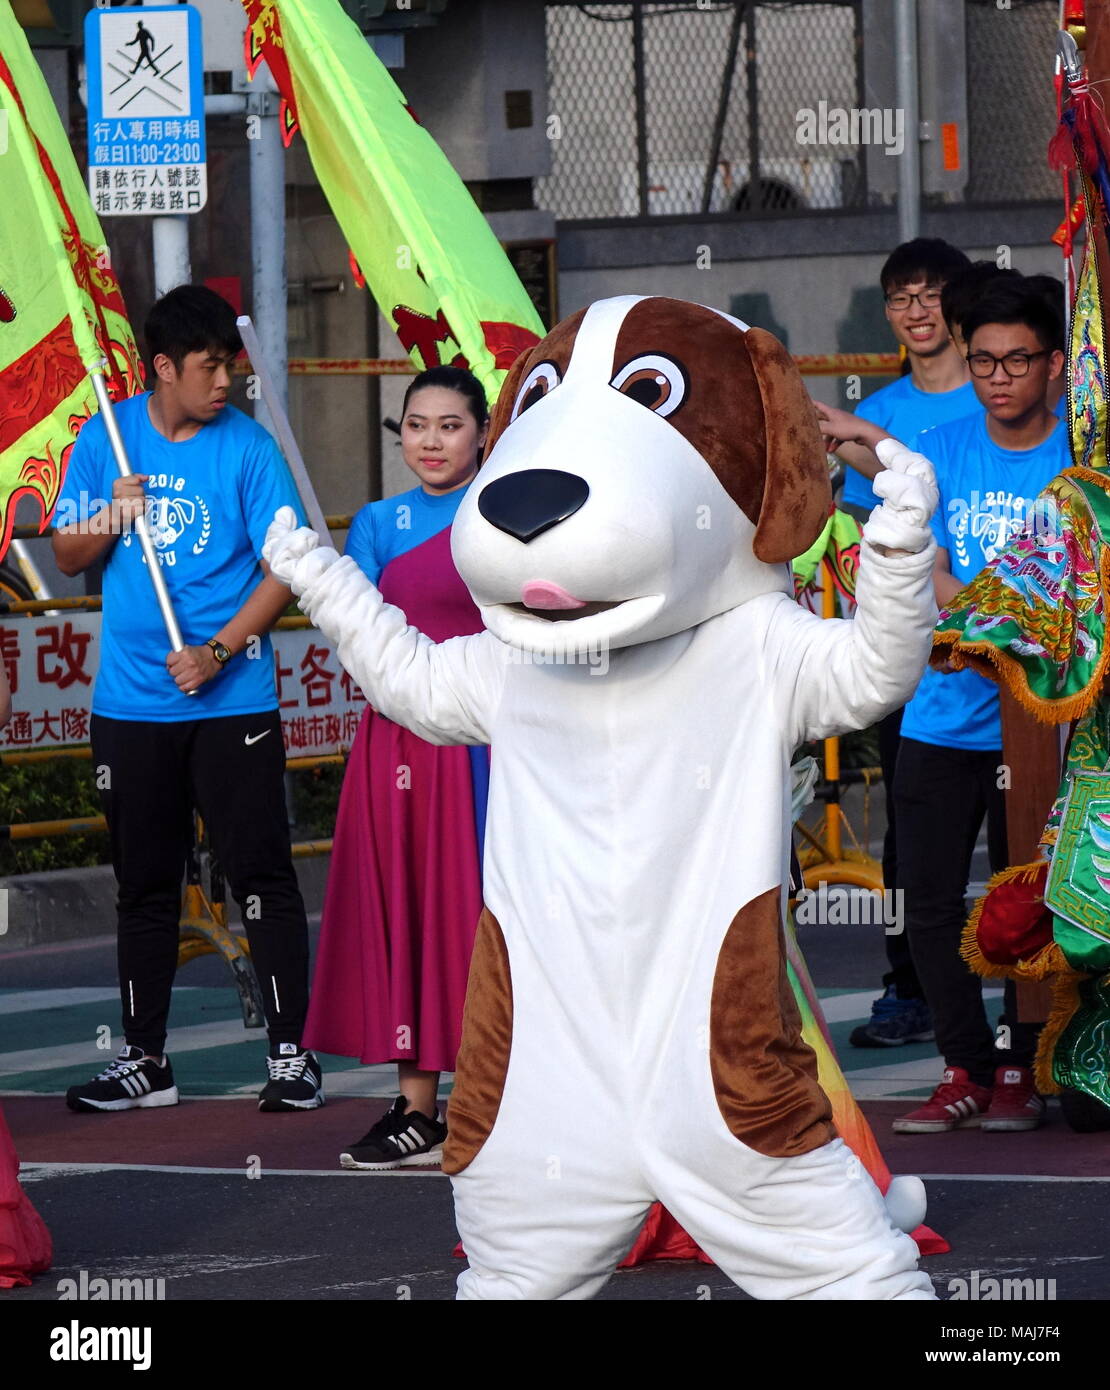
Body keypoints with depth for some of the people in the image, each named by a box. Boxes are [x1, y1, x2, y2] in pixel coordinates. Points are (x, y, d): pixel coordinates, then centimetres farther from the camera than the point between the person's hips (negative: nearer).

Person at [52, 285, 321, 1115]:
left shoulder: (247, 446, -4)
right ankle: (144, 1061, 19)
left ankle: (292, 1055, 1)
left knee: (263, 877, -4)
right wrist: (109, 524, -12)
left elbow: (285, 568, -7)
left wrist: (218, 653, -17)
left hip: (232, 700, -3)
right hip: (131, 702, 3)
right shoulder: (108, 438, 5)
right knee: (144, 885, 10)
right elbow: (69, 555, 10)